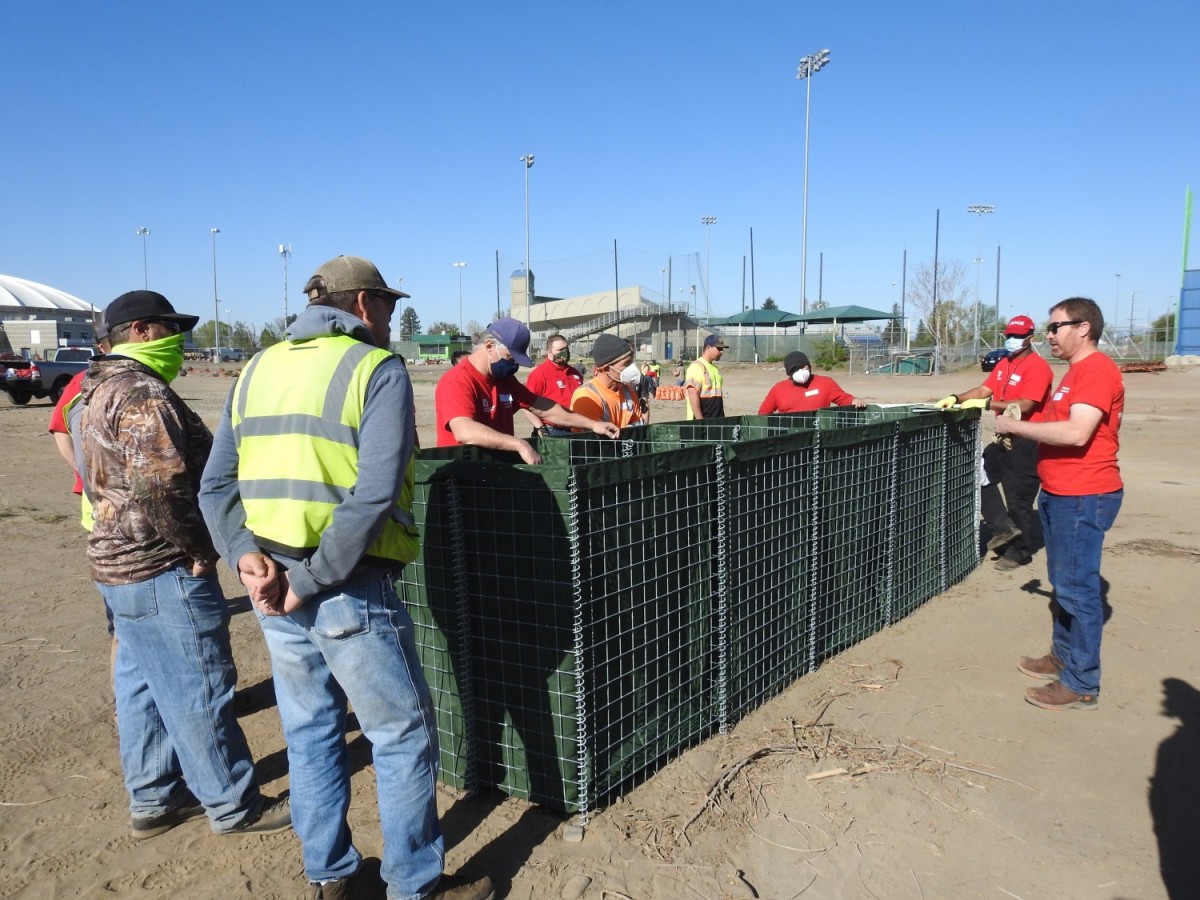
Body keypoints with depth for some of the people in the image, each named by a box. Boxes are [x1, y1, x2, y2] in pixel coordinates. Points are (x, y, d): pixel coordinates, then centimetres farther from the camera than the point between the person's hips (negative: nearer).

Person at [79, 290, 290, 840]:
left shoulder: (99, 392, 15)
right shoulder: (144, 394, -18)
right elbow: (159, 485, -28)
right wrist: (196, 547, -16)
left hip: (117, 565, 11)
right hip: (164, 572, -11)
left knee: (140, 687, 18)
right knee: (198, 692, 0)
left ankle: (152, 800, 30)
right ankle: (233, 807, 12)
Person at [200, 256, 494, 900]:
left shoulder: (259, 369, 12)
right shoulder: (377, 369, -9)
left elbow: (216, 485, 7)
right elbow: (374, 496, -20)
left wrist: (246, 556, -4)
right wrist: (313, 581, -16)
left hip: (273, 589, 7)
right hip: (350, 591, -7)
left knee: (310, 733, 19)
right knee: (404, 738, 8)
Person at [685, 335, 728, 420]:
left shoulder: (715, 368, 17)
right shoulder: (696, 367, -11)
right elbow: (693, 396, -19)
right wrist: (700, 421, -23)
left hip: (717, 422, 9)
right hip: (701, 422, -9)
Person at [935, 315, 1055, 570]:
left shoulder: (1038, 367, -15)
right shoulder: (1004, 364, 13)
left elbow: (1024, 405, -25)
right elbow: (984, 390, 8)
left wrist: (986, 404, -30)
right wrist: (957, 398, -8)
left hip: (1026, 442, -9)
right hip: (1004, 438, 9)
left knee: (1018, 498, -2)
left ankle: (1019, 553, 12)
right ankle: (1003, 528, 17)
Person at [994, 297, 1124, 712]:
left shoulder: (1097, 369, -16)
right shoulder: (1077, 371, 17)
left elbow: (1075, 433, -26)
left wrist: (1016, 426, -17)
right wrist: (1019, 426, 8)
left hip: (1083, 498, -11)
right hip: (1060, 494, 11)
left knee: (1078, 588, -5)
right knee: (1063, 583, 19)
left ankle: (1081, 685, 4)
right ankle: (1063, 655, 32)